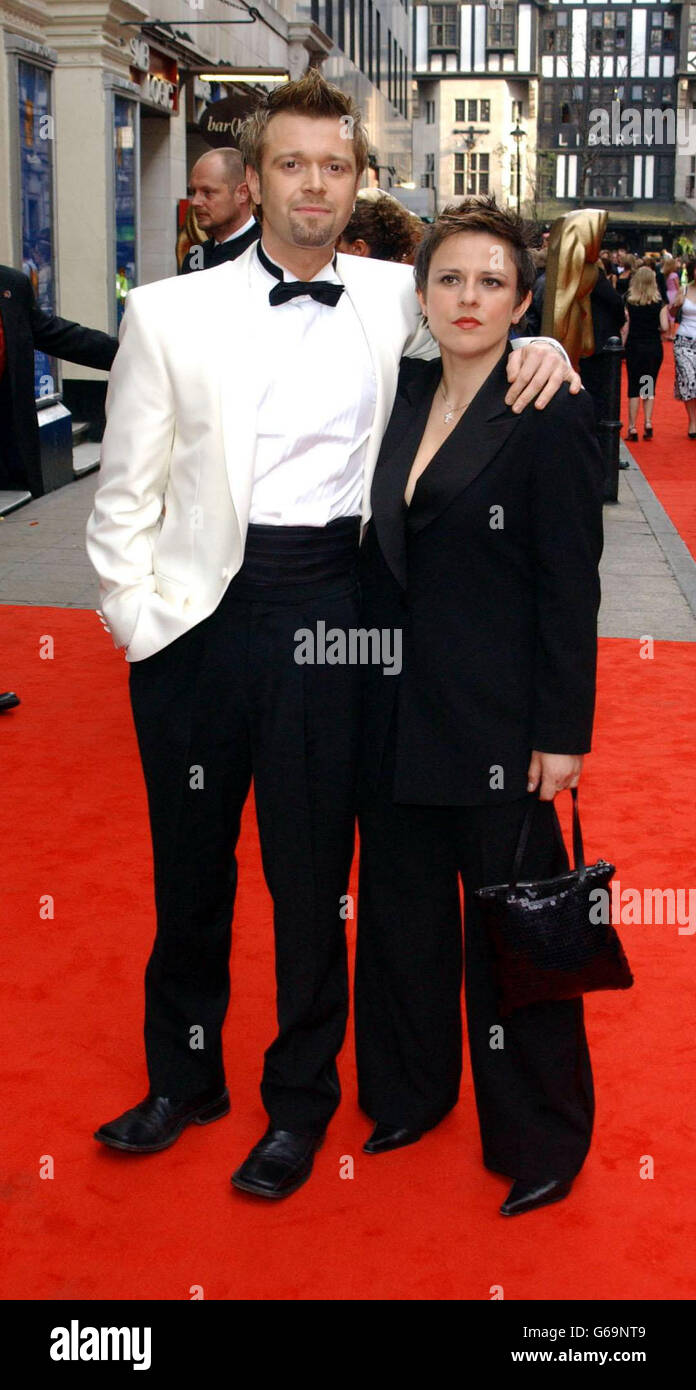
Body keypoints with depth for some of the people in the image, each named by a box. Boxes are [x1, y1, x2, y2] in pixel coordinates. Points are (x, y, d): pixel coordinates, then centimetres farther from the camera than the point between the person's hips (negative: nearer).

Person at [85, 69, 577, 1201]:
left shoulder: (392, 298, 5)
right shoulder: (171, 312, 2)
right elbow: (126, 491, 4)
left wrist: (539, 348, 0)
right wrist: (138, 622, -4)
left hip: (327, 609, 0)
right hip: (197, 606, 1)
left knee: (312, 863, 8)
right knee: (190, 857, 14)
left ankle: (302, 1098, 29)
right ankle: (185, 1077, 36)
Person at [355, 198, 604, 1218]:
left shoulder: (553, 415, -10)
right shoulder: (406, 394, 8)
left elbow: (572, 589, -11)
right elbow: (385, 553, 12)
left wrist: (562, 733, -13)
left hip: (499, 724, -6)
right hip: (398, 711, 6)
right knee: (401, 911, 18)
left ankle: (541, 1140, 23)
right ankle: (410, 1091, 39)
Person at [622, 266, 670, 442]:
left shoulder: (629, 303, -3)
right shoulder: (659, 304, -4)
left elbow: (625, 328, -5)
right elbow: (665, 327, -10)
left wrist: (621, 348, 2)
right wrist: (655, 330, 11)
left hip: (634, 347, 0)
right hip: (654, 347, 0)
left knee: (634, 387, 3)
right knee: (650, 386, 10)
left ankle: (632, 427, 1)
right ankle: (648, 422, -3)